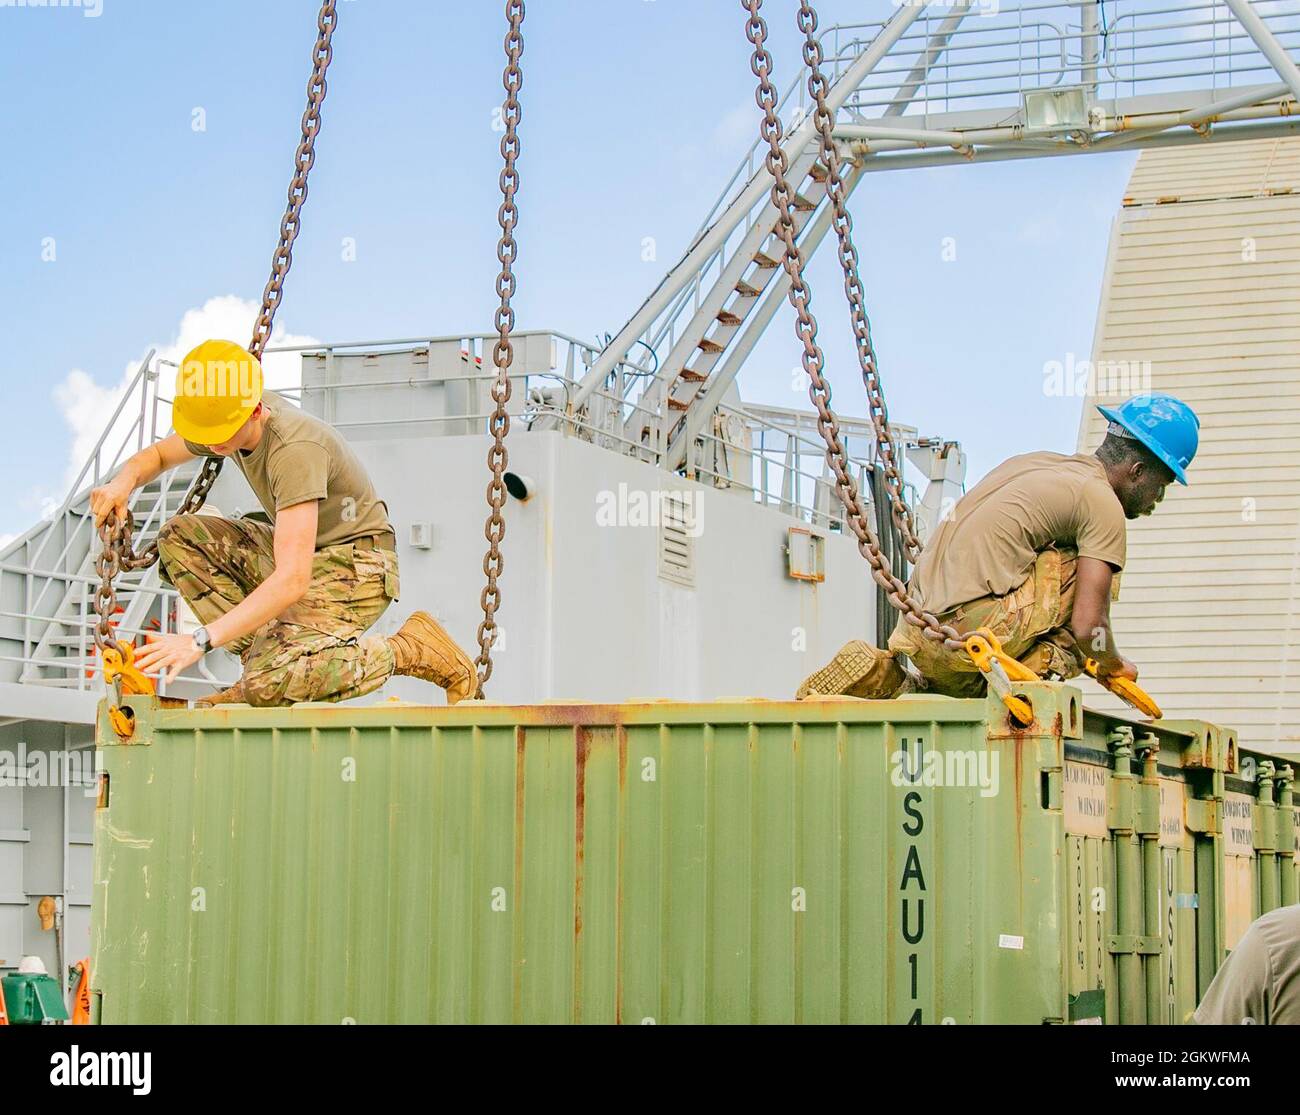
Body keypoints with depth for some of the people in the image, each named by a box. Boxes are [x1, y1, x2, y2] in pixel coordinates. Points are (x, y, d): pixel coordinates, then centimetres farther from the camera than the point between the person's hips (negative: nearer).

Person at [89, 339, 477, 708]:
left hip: (353, 569, -9)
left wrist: (201, 641, -42)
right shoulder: (224, 417, -6)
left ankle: (411, 649, -10)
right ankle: (265, 653, -5)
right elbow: (157, 455, 15)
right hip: (298, 551, 9)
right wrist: (124, 482, -11)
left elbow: (293, 581, -38)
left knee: (268, 684, -30)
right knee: (178, 536, -4)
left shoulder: (294, 449, -31)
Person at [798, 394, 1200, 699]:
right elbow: (1086, 626, -9)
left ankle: (886, 674, 10)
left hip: (915, 628, 8)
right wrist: (1114, 666, 14)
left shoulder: (1036, 462, 23)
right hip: (974, 627, -8)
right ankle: (1041, 669, 1)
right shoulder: (1103, 503, -2)